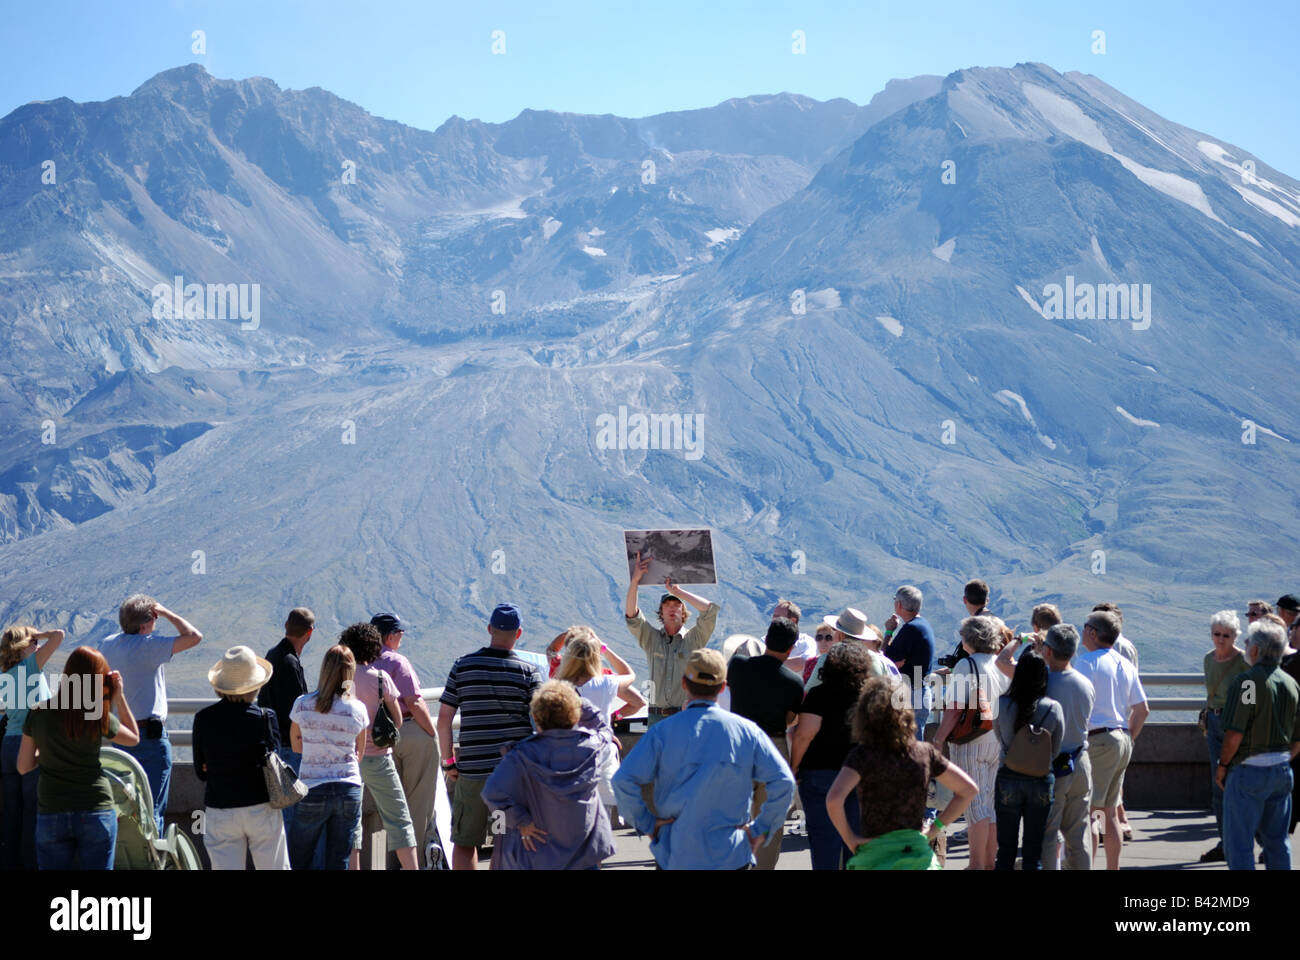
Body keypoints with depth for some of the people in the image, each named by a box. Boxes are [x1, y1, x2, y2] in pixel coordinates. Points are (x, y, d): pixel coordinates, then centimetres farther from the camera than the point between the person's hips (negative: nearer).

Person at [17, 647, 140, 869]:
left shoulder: (38, 714, -3)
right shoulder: (99, 717, -8)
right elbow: (134, 738, 13)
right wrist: (119, 697, 6)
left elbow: (23, 767, 4)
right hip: (96, 812, -2)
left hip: (51, 815, 2)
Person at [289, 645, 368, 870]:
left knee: (297, 861, 9)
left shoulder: (303, 704, -4)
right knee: (338, 864, 6)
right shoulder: (357, 709, -2)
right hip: (349, 790, 2)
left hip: (313, 791, -2)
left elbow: (296, 745, 10)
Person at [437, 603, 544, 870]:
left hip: (472, 770, 0)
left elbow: (444, 718, 1)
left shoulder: (462, 666, 2)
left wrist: (448, 761, 9)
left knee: (464, 842, 8)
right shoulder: (529, 673, -2)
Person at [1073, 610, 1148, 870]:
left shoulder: (1086, 662, -9)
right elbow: (1142, 709, 15)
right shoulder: (1126, 664, 13)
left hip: (1097, 739, -8)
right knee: (1110, 812, 14)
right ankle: (1113, 868, 17)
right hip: (1122, 739, 8)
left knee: (1086, 811, -6)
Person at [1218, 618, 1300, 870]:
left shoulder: (1245, 681, -15)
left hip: (1249, 771, -7)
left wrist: (1223, 765, -7)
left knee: (1238, 843, 0)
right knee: (1278, 841, 15)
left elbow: (1234, 733, -20)